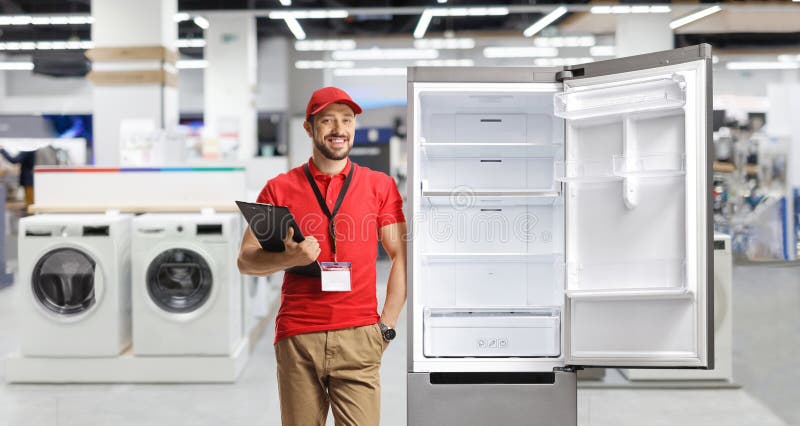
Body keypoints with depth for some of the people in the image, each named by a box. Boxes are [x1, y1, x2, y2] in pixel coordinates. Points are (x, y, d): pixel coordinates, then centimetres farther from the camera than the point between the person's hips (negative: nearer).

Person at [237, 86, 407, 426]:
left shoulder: (380, 186, 8)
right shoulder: (280, 188, 8)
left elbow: (401, 257, 8)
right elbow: (246, 261, 6)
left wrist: (386, 325, 1)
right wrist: (289, 258, -14)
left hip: (359, 337, 0)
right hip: (297, 338, 1)